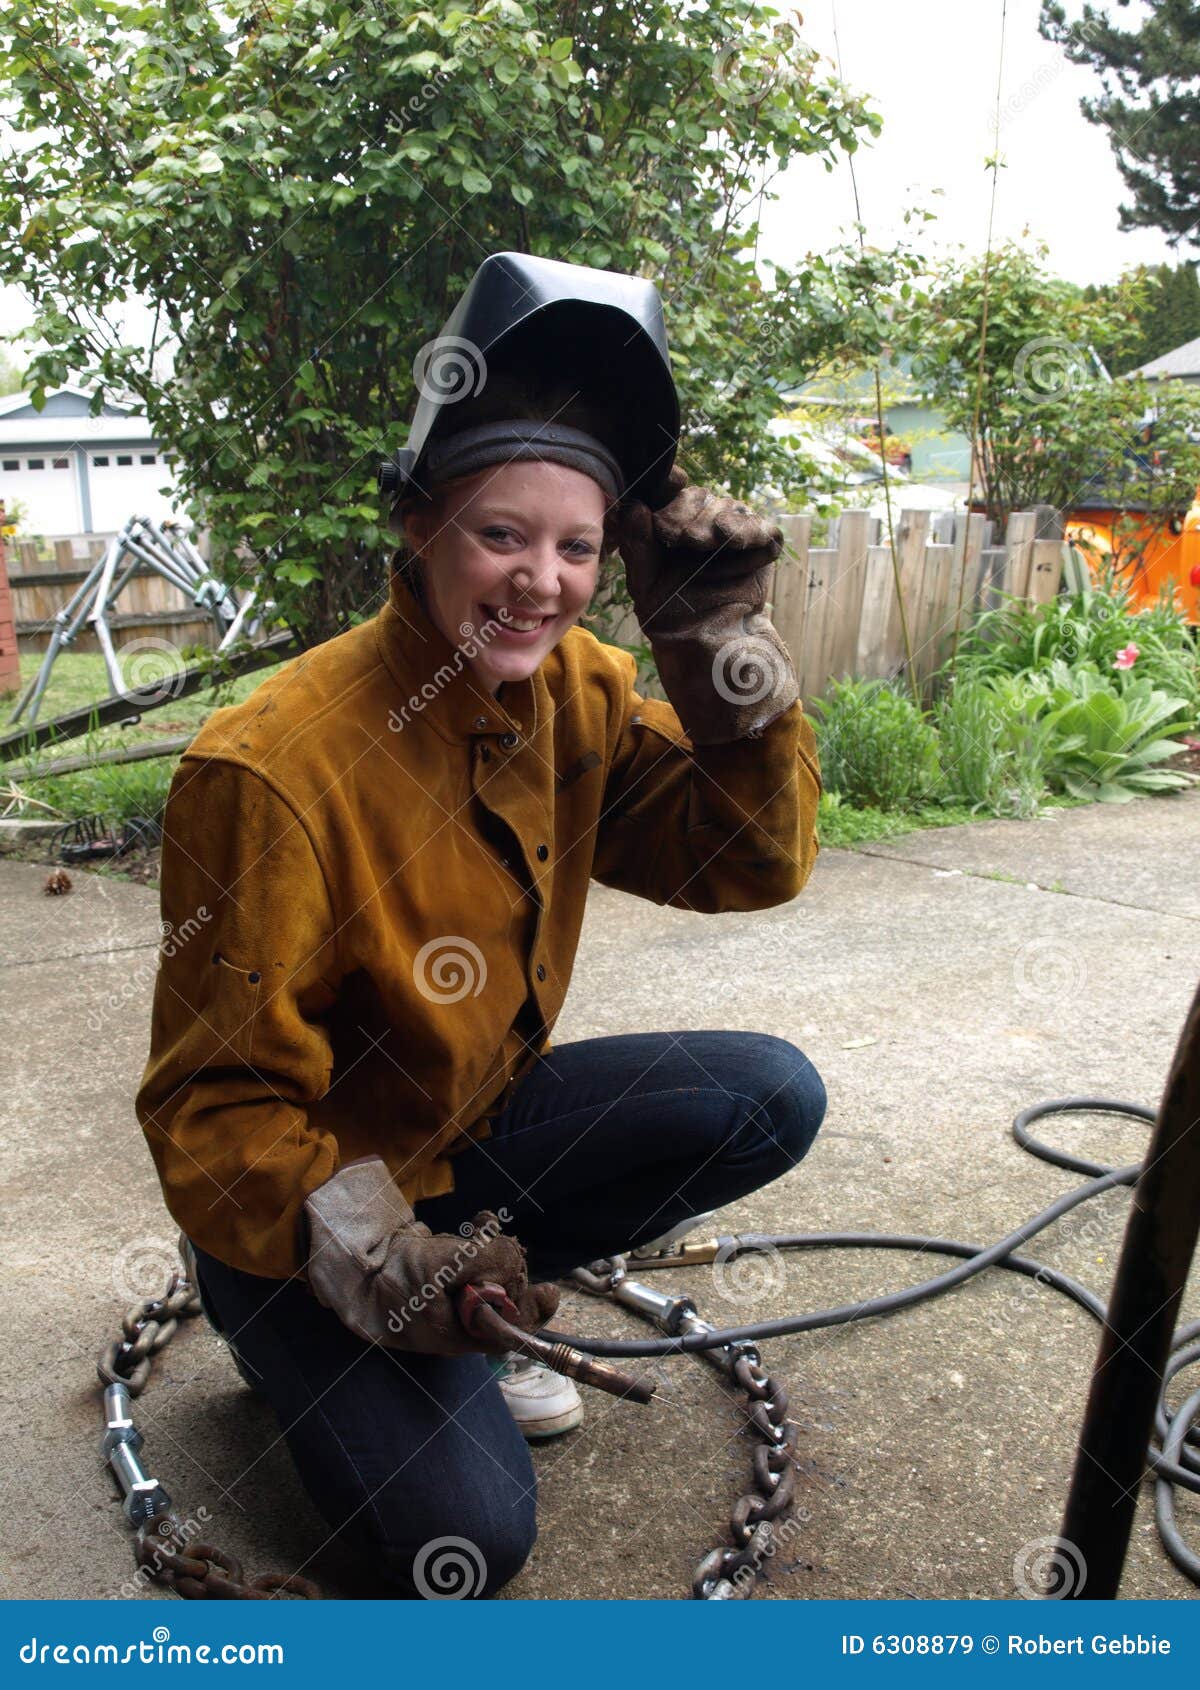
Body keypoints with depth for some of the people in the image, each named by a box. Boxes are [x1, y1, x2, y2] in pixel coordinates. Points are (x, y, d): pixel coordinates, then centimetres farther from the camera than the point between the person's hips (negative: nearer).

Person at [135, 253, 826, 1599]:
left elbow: (754, 864, -9)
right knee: (466, 1525, -21)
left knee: (771, 1099, -12)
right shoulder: (272, 770, -28)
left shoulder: (576, 693, -8)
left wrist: (718, 644, -21)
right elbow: (213, 1101, -23)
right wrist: (373, 1255, -39)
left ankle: (460, 1314, 4)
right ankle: (304, 1349, 12)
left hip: (477, 1126, 6)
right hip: (300, 1196, -6)